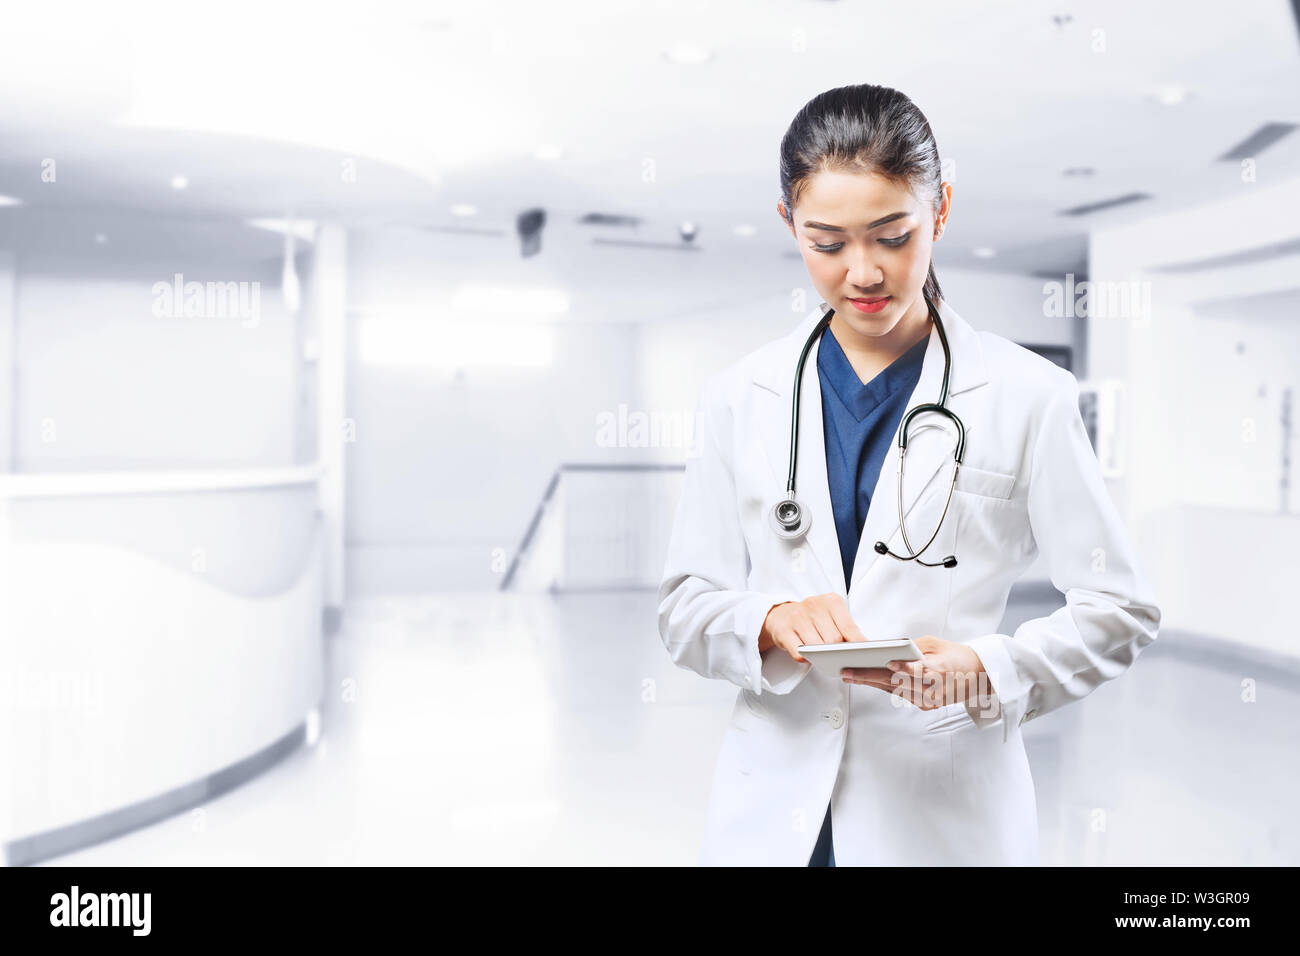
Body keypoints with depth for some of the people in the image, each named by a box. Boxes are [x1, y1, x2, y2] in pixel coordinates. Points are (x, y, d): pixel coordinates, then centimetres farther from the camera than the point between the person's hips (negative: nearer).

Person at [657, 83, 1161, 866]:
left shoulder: (1028, 396, -4)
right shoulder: (741, 398, 1)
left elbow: (1121, 609, -2)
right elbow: (685, 609, 1)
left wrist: (986, 670, -19)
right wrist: (774, 621, -19)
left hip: (948, 813, -1)